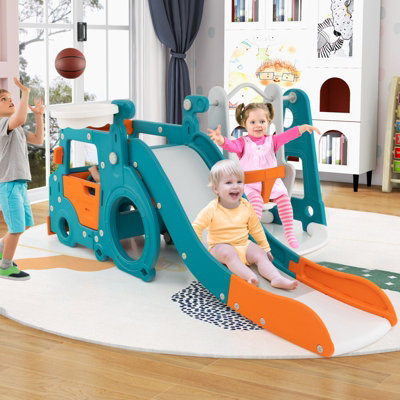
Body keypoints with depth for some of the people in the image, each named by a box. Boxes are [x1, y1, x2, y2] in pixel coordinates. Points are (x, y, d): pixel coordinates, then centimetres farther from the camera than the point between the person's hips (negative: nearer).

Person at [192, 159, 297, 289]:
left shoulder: (247, 206, 1)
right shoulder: (212, 209, -11)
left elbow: (256, 229, 13)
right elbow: (197, 228, -4)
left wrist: (265, 248, 17)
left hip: (244, 245, 4)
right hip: (220, 247, -4)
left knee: (259, 254, -20)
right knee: (229, 253, -35)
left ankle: (277, 278, -38)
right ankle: (250, 277, -55)